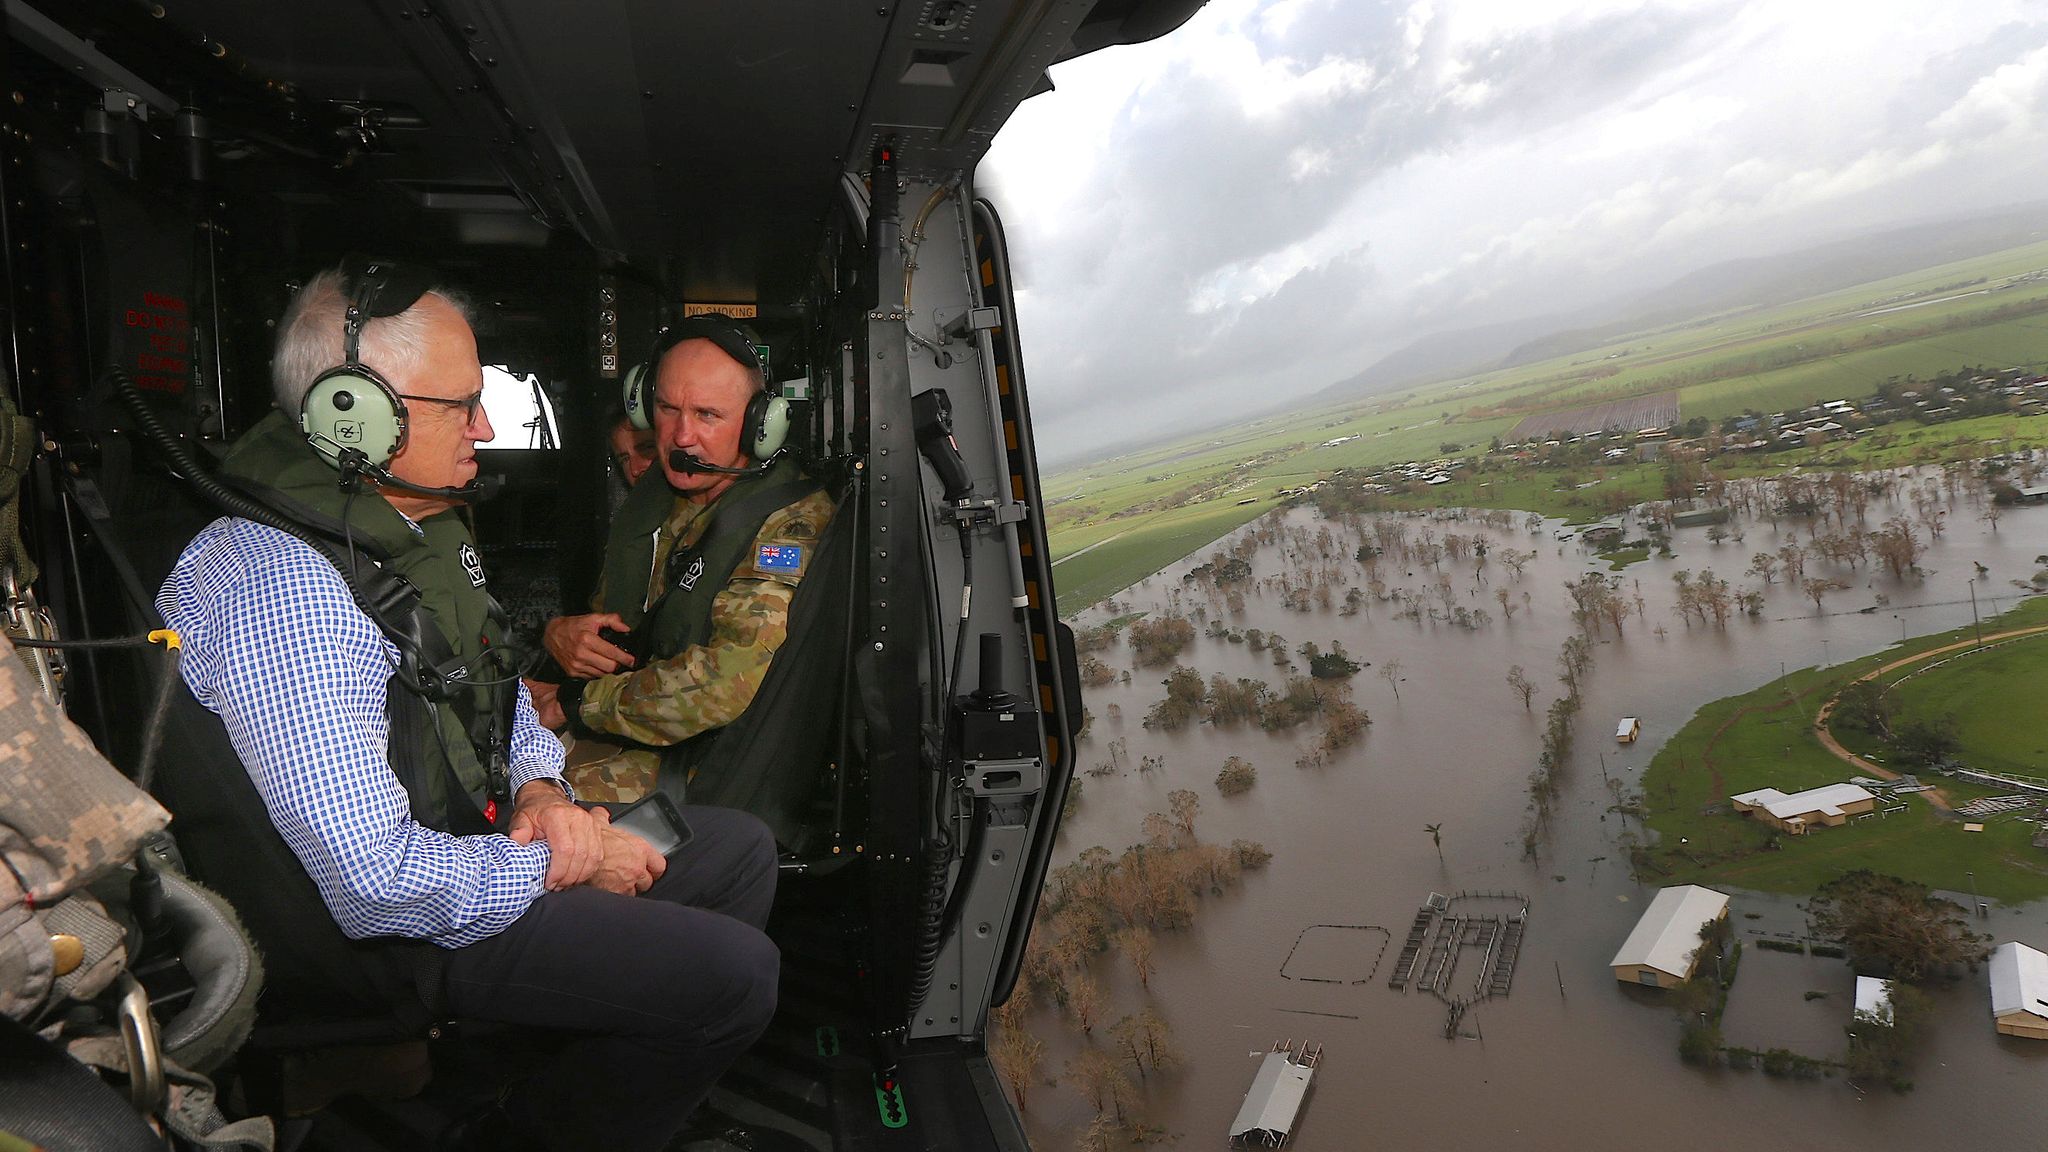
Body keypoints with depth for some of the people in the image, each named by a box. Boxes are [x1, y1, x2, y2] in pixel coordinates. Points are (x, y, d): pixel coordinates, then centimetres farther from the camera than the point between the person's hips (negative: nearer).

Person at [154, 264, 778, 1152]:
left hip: (477, 834, 10)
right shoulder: (280, 589, -29)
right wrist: (556, 868, -18)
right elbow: (376, 881, -32)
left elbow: (499, 685, 17)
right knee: (735, 975, -17)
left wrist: (539, 787, -3)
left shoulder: (418, 517, 4)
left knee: (740, 848, 11)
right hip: (407, 929, -9)